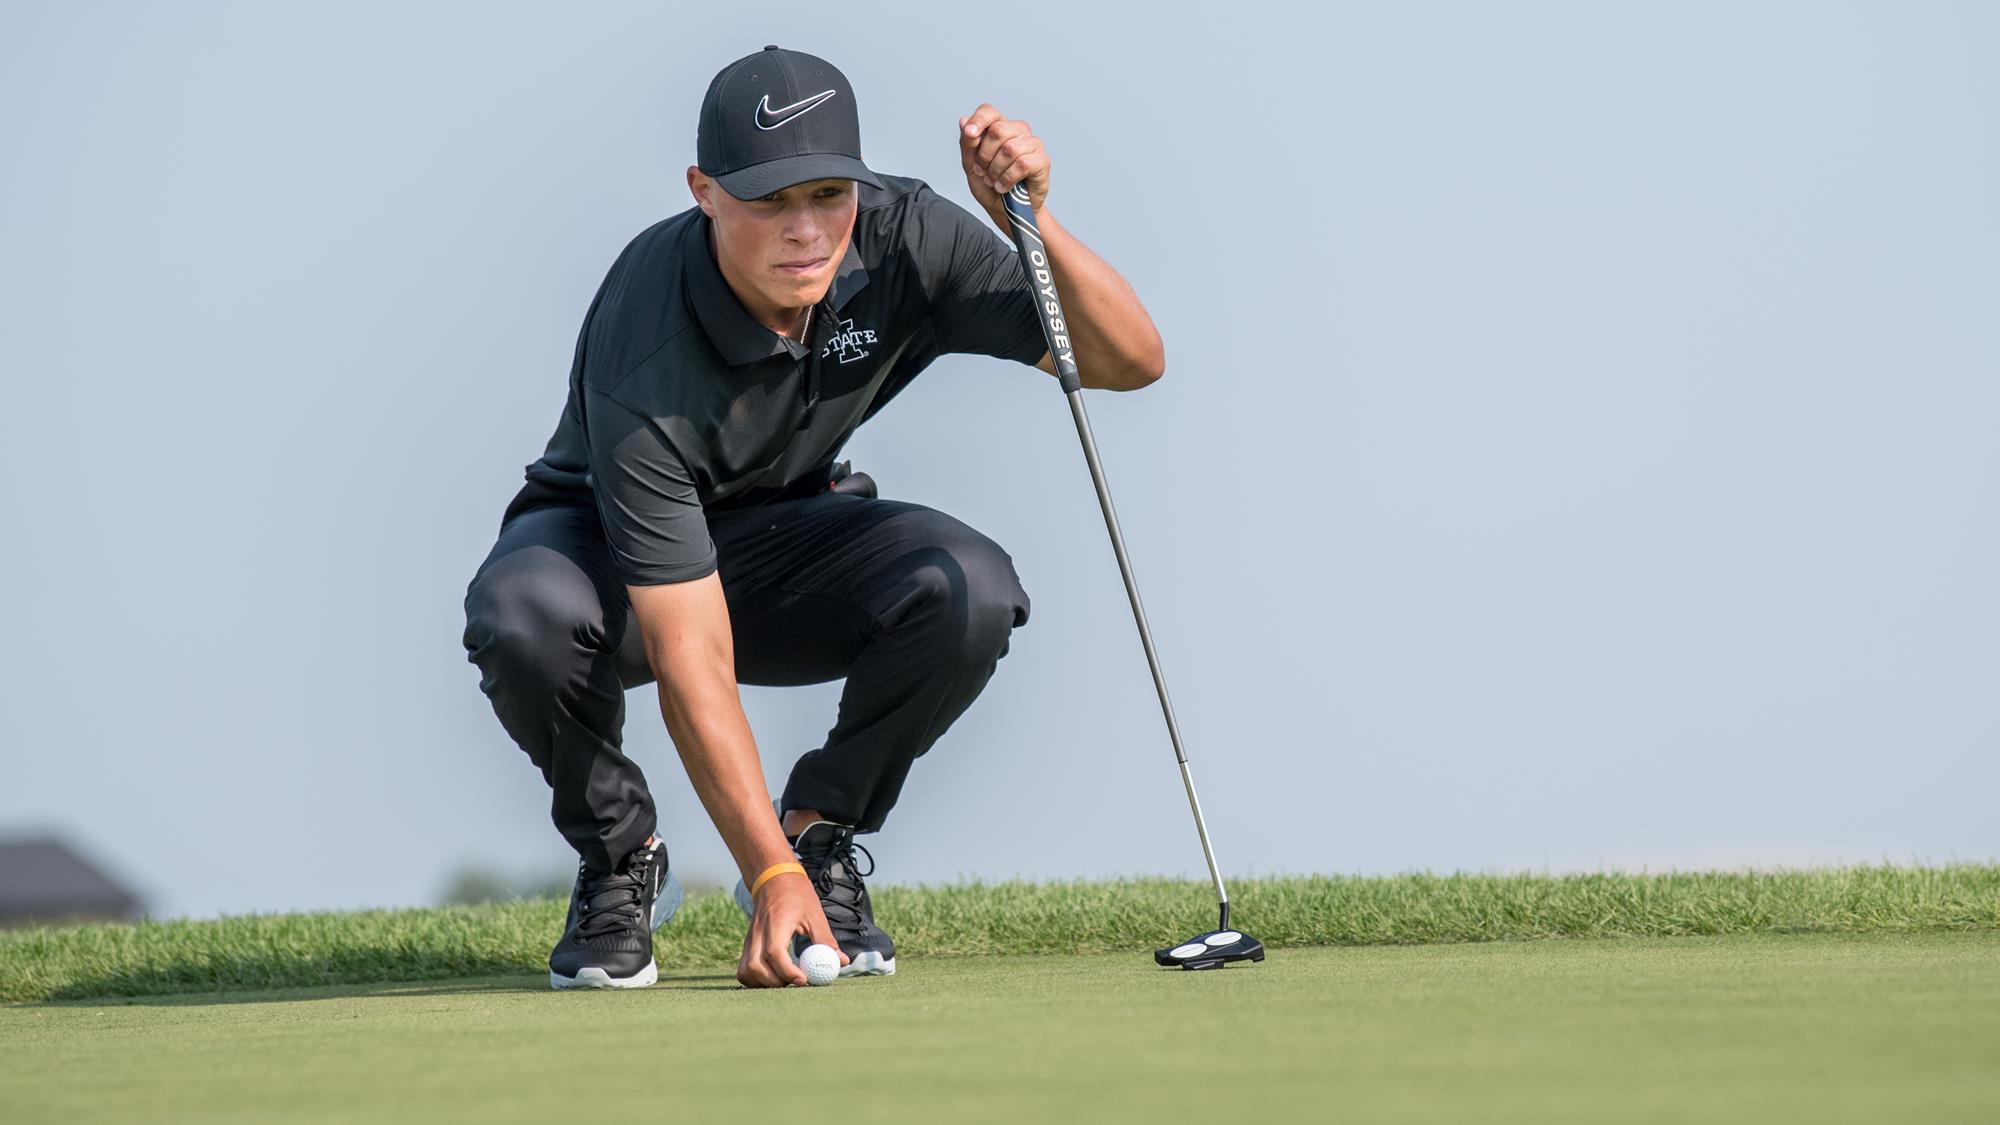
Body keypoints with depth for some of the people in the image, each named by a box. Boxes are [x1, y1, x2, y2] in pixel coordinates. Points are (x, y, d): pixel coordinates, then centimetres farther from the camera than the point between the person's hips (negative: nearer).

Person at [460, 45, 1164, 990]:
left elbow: (1129, 361, -18)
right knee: (524, 615, -39)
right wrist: (770, 878, -43)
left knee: (970, 592, -29)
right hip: (611, 542, -3)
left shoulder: (899, 237, -21)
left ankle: (820, 831, -3)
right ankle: (618, 859, -8)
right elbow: (689, 656, -37)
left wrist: (1030, 220, -36)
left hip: (786, 536, 3)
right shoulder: (645, 354, -35)